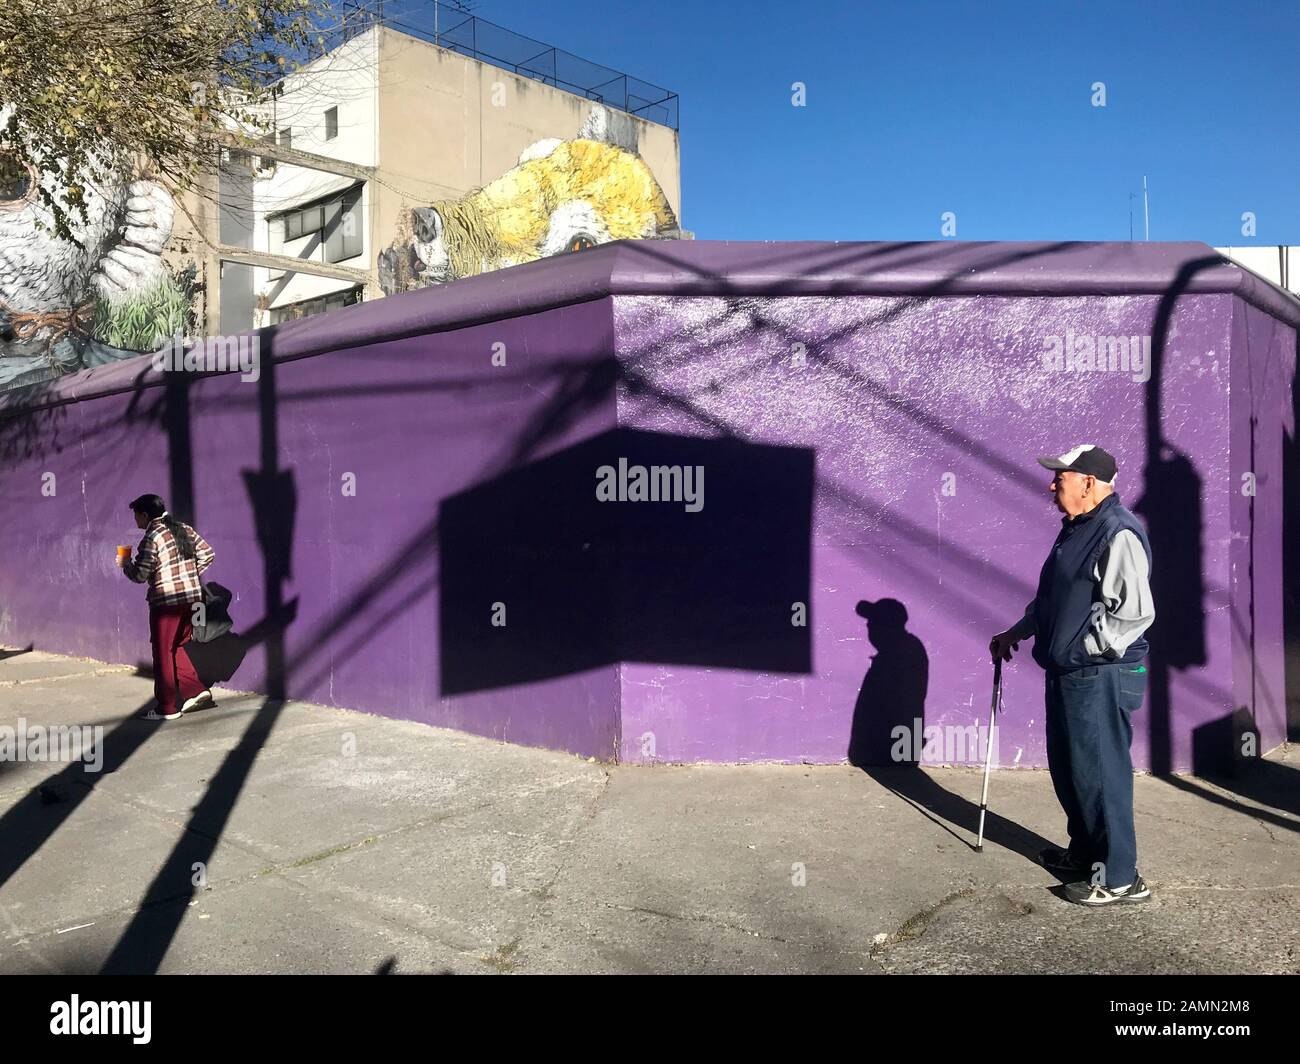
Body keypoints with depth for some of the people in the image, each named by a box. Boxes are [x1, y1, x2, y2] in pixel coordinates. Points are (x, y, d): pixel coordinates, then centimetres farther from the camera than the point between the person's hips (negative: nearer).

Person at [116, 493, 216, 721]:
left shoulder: (152, 538, -12)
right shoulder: (184, 529, 9)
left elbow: (140, 575, -14)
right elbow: (207, 553, 10)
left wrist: (125, 564, 6)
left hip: (166, 601, -7)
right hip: (190, 596, 7)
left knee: (163, 653, 4)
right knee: (176, 647, 20)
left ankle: (168, 708, 10)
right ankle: (195, 691, 13)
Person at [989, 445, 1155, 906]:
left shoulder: (1119, 534, -18)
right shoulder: (1075, 529, 13)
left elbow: (1134, 612, -24)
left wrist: (1080, 649, -18)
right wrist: (1017, 631, 23)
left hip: (1100, 678, -10)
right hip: (1067, 674, 10)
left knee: (1100, 774, -1)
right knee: (1068, 769, 20)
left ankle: (1118, 877, 13)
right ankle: (1083, 850, 37)